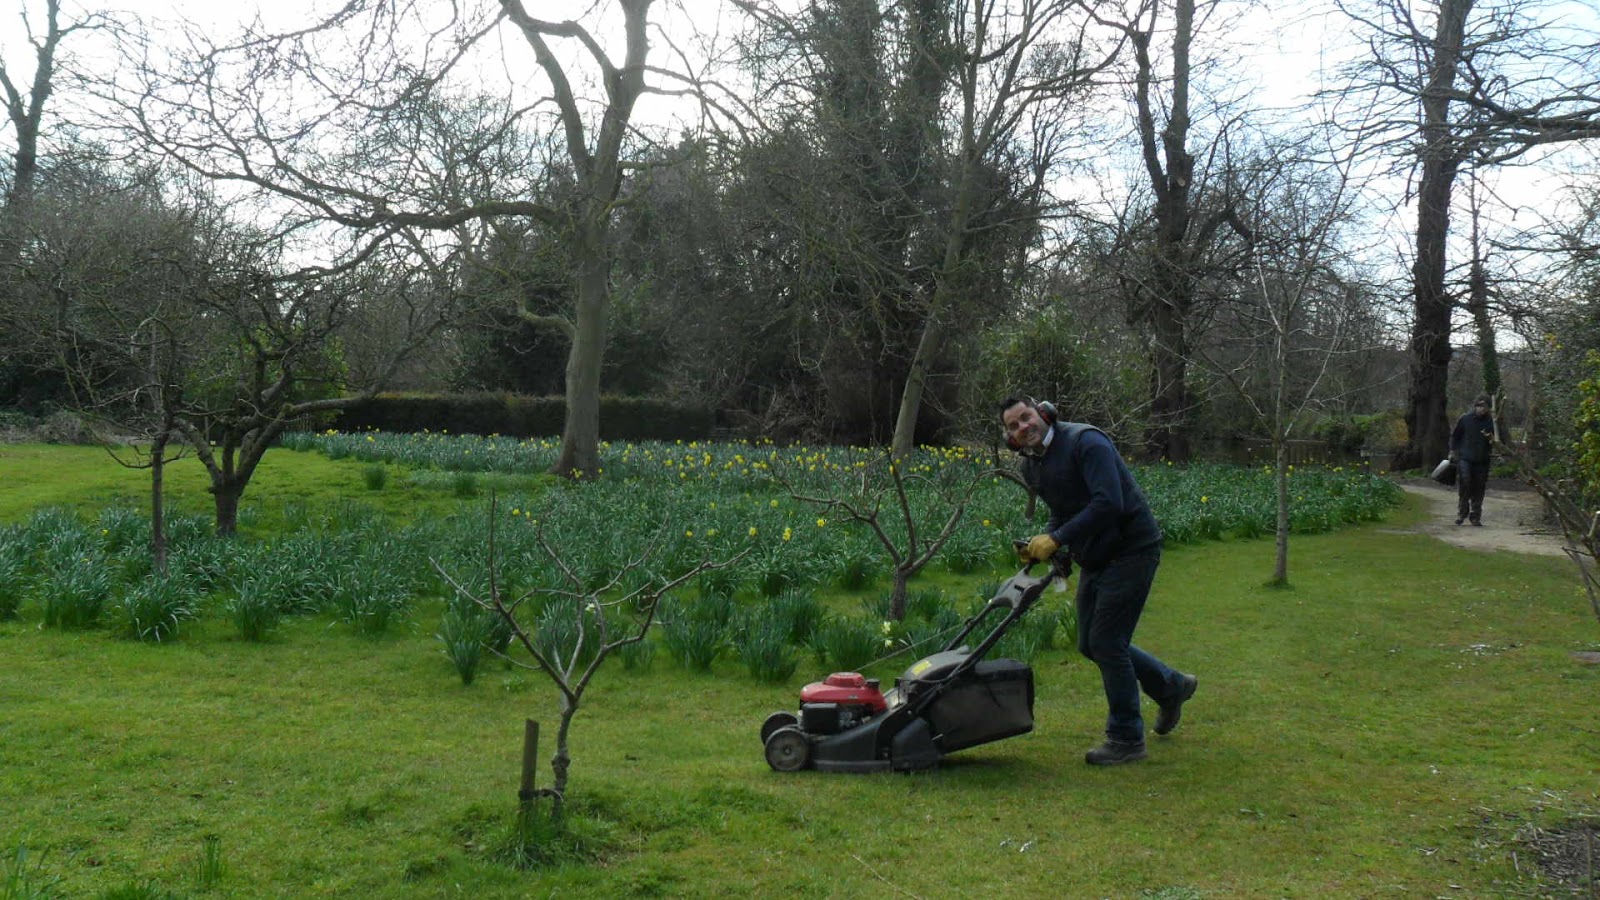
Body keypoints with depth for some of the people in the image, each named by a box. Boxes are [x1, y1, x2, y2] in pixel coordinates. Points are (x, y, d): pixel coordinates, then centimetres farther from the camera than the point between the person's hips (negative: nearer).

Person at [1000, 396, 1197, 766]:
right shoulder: (1031, 468, 7)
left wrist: (1055, 539, -28)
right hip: (1094, 558, 9)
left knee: (1106, 641, -9)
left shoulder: (1085, 441, -19)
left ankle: (1126, 739, 7)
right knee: (1091, 644, 12)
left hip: (1131, 549, -9)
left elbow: (1108, 504, -29)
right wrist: (1039, 547, -2)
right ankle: (1171, 686, 34)